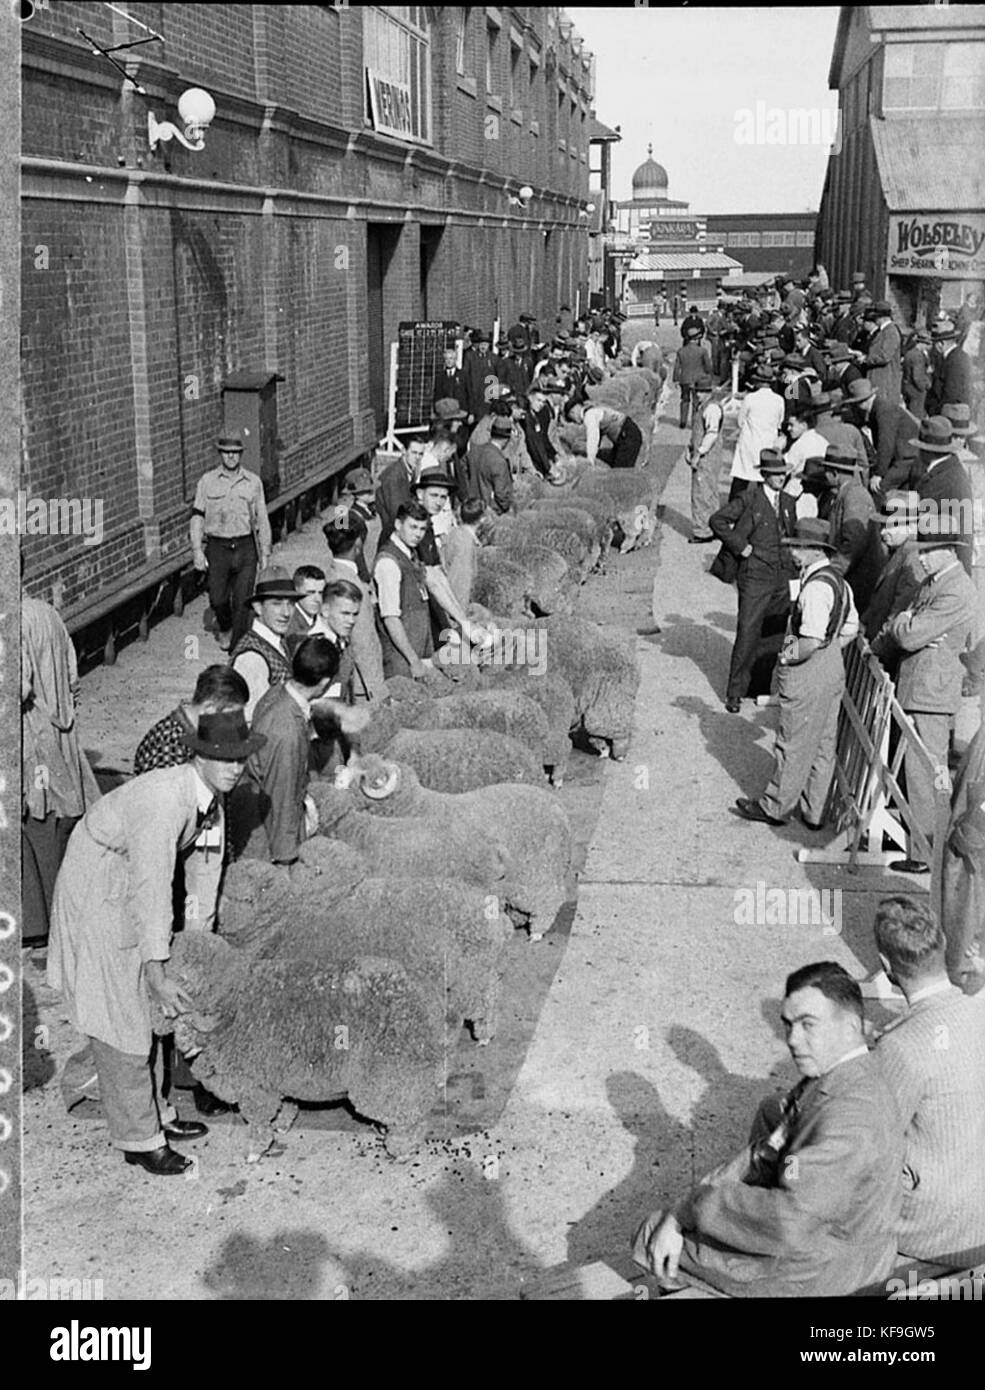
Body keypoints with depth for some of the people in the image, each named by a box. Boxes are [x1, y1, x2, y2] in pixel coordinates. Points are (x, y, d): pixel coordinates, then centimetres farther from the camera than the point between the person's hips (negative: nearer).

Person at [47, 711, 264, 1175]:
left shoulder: (213, 795, -5)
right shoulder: (163, 800, -33)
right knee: (119, 1012, -1)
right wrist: (157, 971, -34)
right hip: (97, 889, -9)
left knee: (151, 1009, 13)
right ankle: (140, 1140, 9)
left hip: (134, 890, 9)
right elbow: (151, 888, -35)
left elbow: (206, 866, 1)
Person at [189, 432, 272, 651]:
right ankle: (225, 628, 33)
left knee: (242, 602, -3)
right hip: (217, 547, 0)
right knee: (218, 599, 0)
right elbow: (197, 517, 2)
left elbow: (262, 519, 10)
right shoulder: (207, 481, 2)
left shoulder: (253, 482, 5)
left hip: (245, 547, 0)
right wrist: (197, 550, -5)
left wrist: (265, 553, 8)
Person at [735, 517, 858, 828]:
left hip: (808, 674, -10)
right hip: (833, 669, 10)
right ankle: (814, 811, 25)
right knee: (823, 745, 15)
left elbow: (811, 641, -28)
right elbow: (850, 630, 16)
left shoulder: (816, 587, -23)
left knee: (793, 745, 5)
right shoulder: (838, 581, 7)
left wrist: (788, 658, -13)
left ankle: (776, 808, 19)